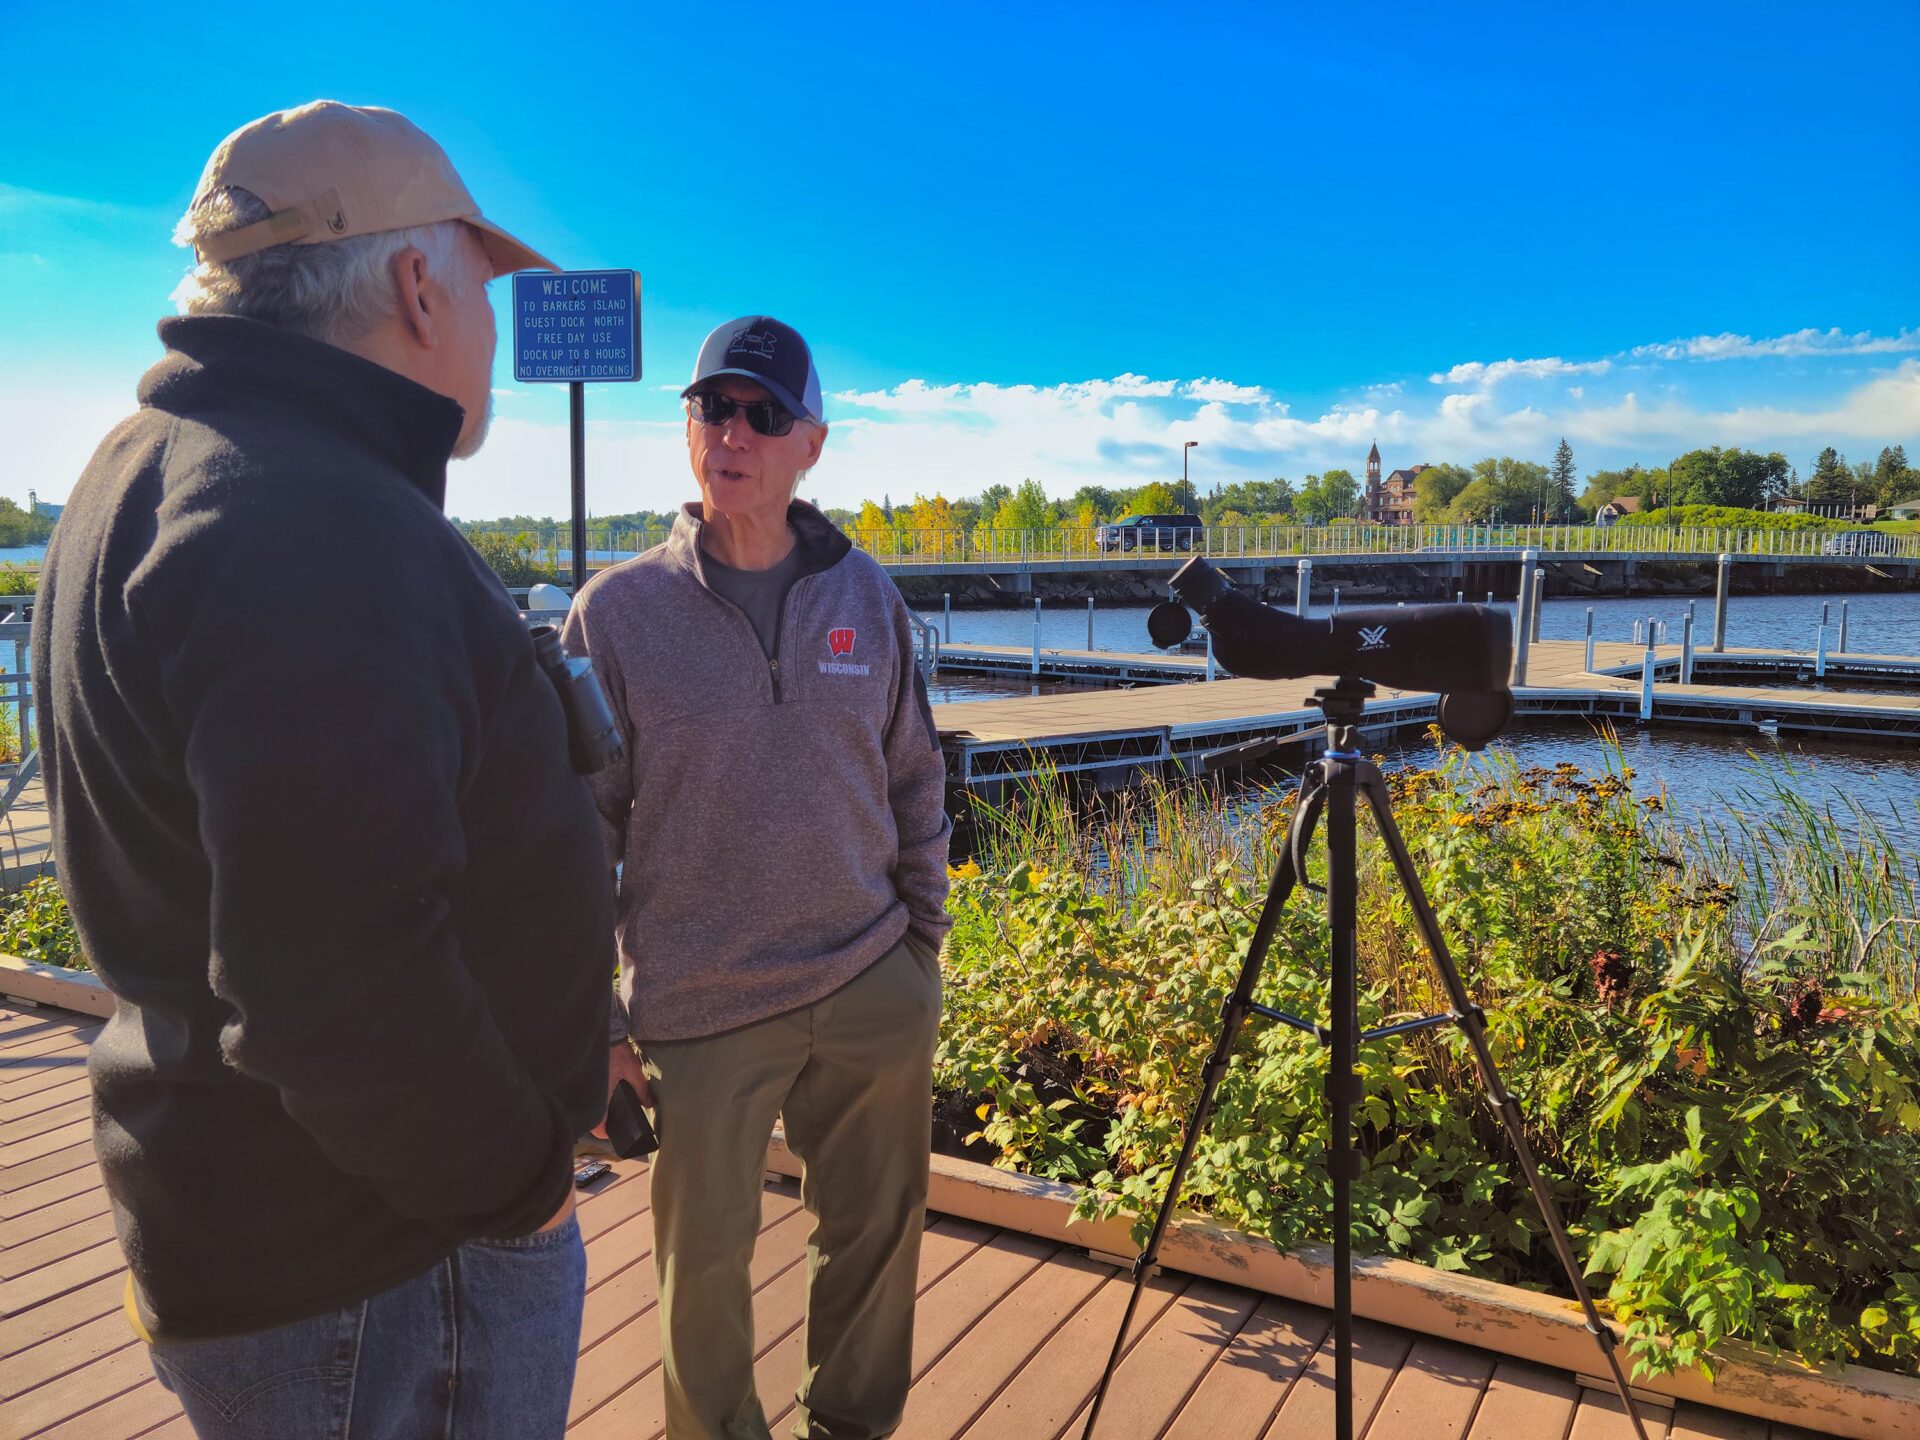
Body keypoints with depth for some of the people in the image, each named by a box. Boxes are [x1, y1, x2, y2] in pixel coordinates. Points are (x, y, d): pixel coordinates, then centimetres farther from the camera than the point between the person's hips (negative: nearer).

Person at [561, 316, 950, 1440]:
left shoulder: (867, 596, 2)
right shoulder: (618, 611, -7)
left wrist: (924, 939, 9)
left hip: (875, 991, 3)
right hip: (701, 1011, -3)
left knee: (880, 1235, 17)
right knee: (706, 1261, 12)